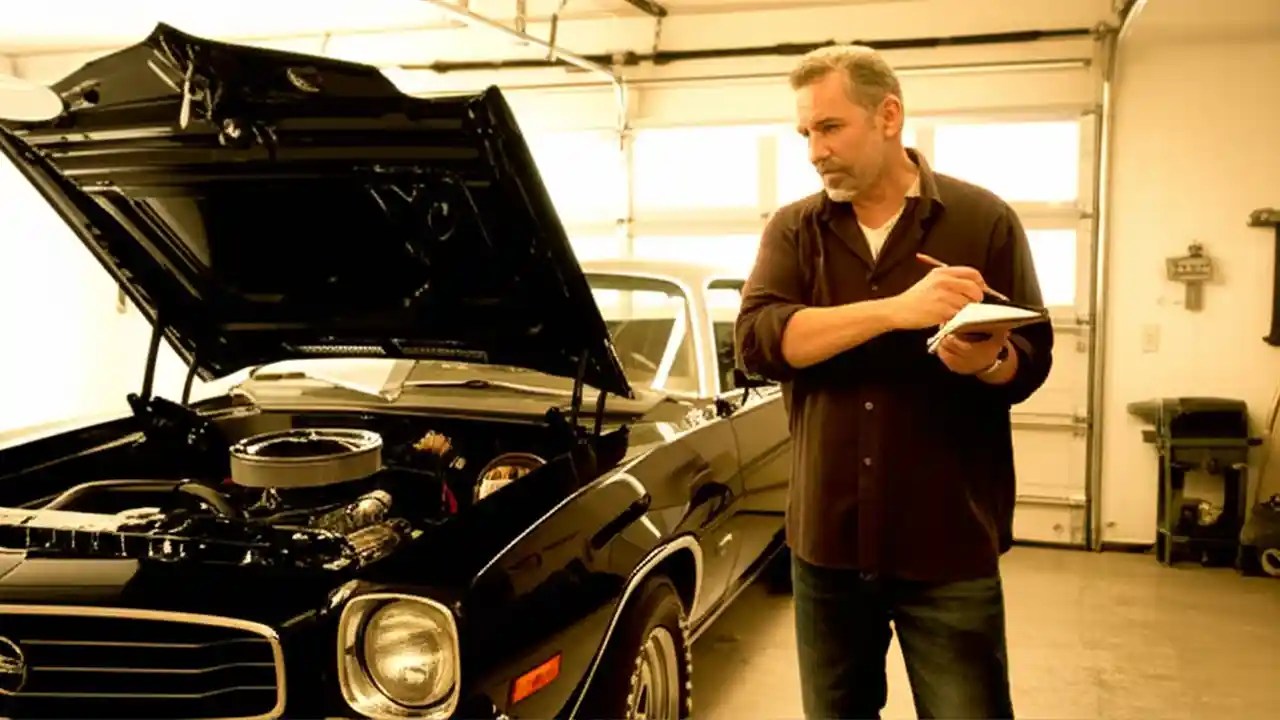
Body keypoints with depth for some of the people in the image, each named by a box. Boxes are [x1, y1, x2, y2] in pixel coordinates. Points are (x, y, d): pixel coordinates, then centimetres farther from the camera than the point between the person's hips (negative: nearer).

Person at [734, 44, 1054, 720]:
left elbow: (1033, 357, 0)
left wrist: (988, 360, -25)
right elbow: (756, 338, -14)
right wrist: (897, 310, -25)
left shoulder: (985, 220, -1)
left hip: (949, 544, -2)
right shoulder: (791, 229, 3)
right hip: (826, 538, 3)